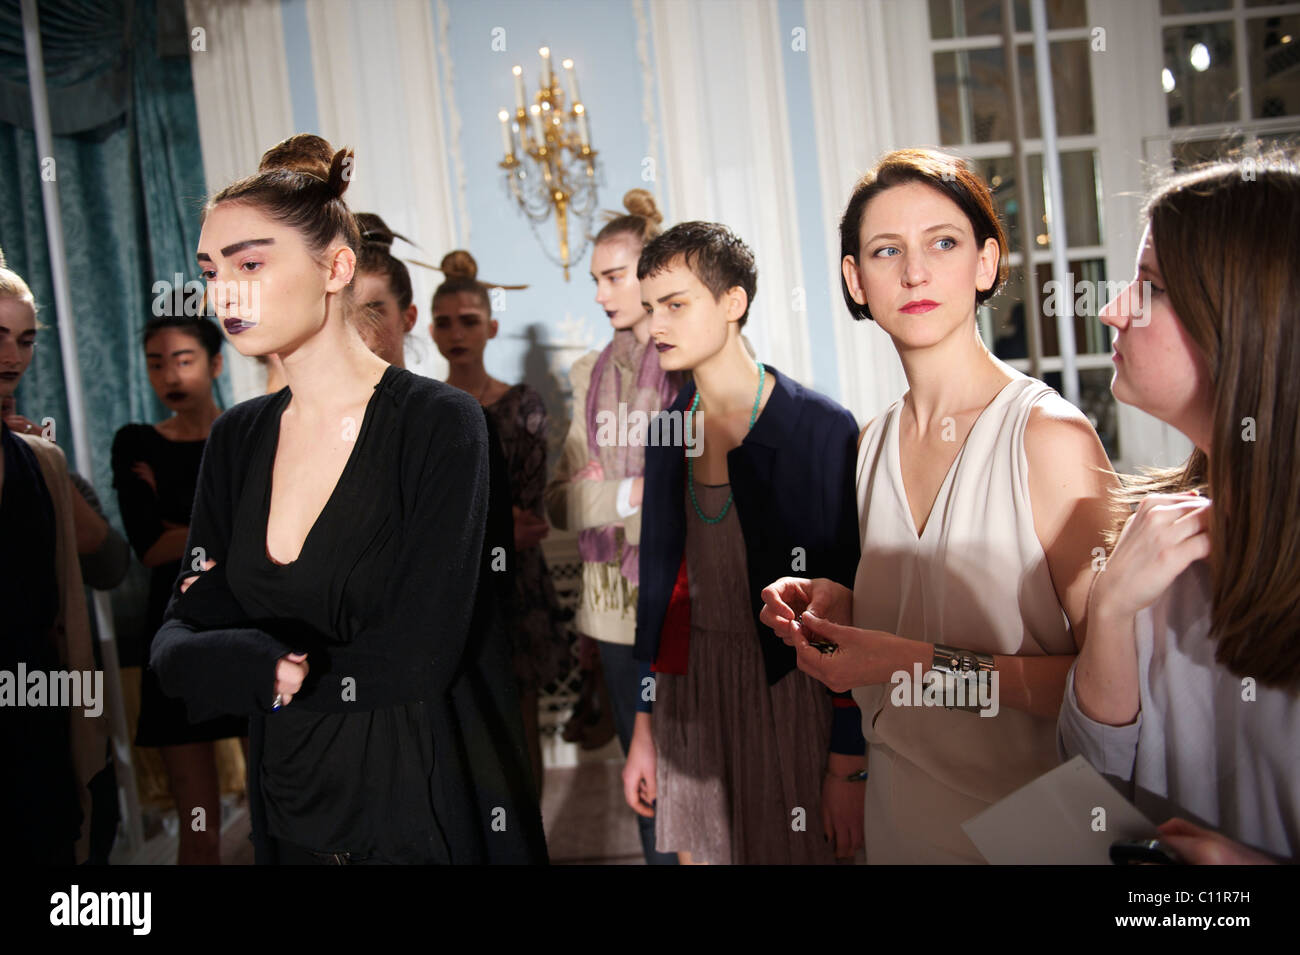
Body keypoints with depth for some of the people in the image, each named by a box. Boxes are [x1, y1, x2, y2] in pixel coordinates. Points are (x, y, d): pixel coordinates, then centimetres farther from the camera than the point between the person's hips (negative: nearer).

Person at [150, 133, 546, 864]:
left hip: (429, 813, -5)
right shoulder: (237, 439, 2)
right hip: (290, 814, 5)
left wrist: (245, 666, -9)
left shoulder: (440, 422, -16)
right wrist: (271, 662, -20)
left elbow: (415, 659, -22)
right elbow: (175, 645, 0)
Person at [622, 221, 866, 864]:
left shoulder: (821, 428, -12)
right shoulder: (669, 431, 5)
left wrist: (849, 764, -13)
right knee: (698, 848, 12)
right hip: (690, 693, 5)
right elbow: (659, 579, 11)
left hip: (791, 692, -4)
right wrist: (644, 727, 11)